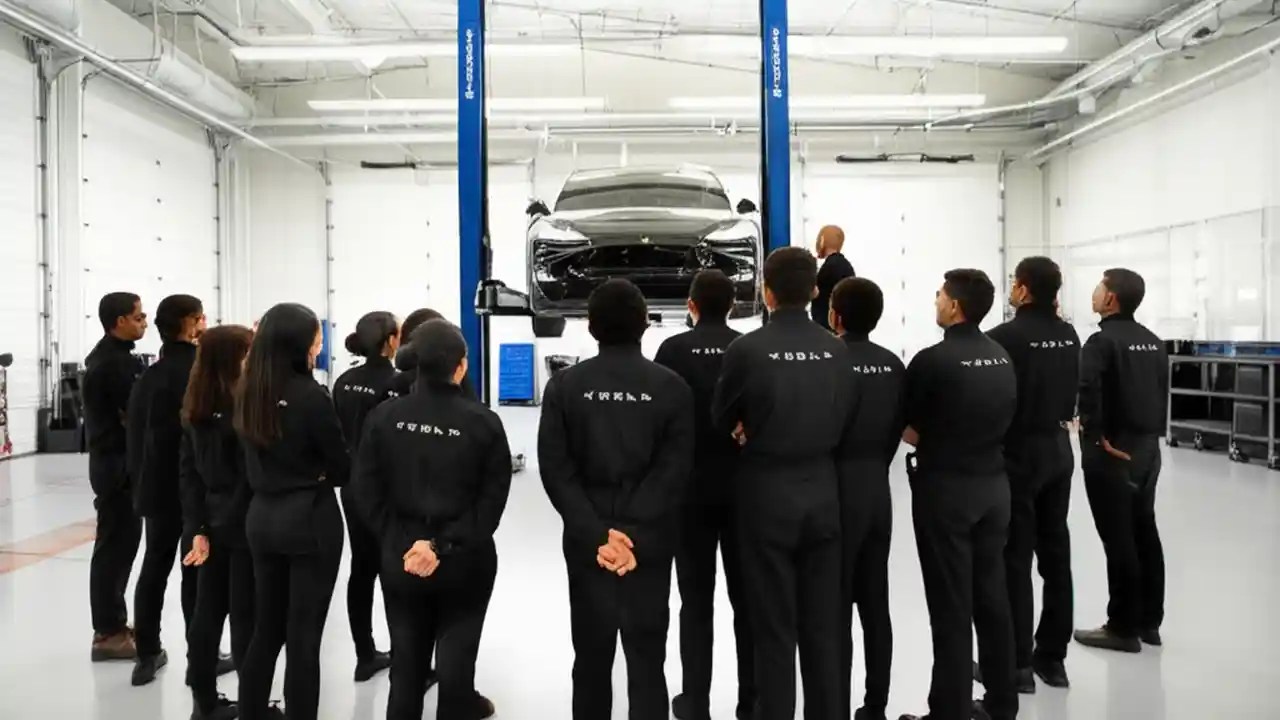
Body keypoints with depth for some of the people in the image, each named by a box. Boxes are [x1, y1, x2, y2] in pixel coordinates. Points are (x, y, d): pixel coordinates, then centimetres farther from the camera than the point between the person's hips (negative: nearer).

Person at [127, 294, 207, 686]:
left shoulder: (149, 375, 7)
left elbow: (138, 429, 9)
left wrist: (140, 481, 13)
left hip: (156, 486, 7)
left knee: (154, 567, 13)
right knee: (197, 570, 2)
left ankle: (147, 656, 19)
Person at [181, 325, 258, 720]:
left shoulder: (194, 408, 4)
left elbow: (188, 471, 4)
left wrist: (196, 527, 3)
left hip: (212, 522, 7)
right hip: (246, 523, -7)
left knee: (207, 611, 13)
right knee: (246, 614, 2)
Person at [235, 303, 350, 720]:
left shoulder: (248, 393, 2)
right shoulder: (311, 396, -17)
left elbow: (255, 459, 12)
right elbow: (343, 468, -9)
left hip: (262, 517, 7)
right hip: (310, 519, -6)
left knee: (266, 627, 18)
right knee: (304, 633, 4)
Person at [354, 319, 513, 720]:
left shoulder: (384, 417, -4)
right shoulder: (484, 422, -11)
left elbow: (368, 491, -5)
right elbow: (491, 502, -14)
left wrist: (399, 541, -6)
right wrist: (445, 544, -14)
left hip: (399, 556, 3)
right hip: (464, 560, -2)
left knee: (406, 658, 16)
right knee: (456, 656, 13)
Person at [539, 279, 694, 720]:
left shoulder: (564, 385, -1)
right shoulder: (672, 387, -3)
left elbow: (557, 471, -8)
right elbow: (674, 472, -11)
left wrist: (597, 535, -11)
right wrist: (635, 536, -13)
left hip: (587, 541, 1)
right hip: (650, 543, -1)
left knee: (592, 655, 13)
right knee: (647, 658, 7)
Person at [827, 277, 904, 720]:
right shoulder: (893, 364, 5)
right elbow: (899, 428, 9)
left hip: (838, 491, -6)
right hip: (878, 489, 6)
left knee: (835, 608, 1)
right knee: (875, 604, 13)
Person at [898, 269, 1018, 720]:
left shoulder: (933, 360, -16)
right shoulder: (1003, 359, 6)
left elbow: (911, 432, -9)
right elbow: (1003, 421, 13)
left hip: (945, 488, -7)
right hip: (994, 485, 7)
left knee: (951, 605, 1)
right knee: (992, 595, 14)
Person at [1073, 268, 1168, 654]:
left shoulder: (1103, 340, -15)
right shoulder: (1152, 341, 11)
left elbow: (1088, 389, -30)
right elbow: (1162, 391, 15)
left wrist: (1097, 435, -21)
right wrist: (1153, 432, 16)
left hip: (1113, 452, -8)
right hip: (1148, 447, 8)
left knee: (1119, 540, -1)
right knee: (1145, 533, 14)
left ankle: (1123, 628, 7)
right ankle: (1149, 621, 23)